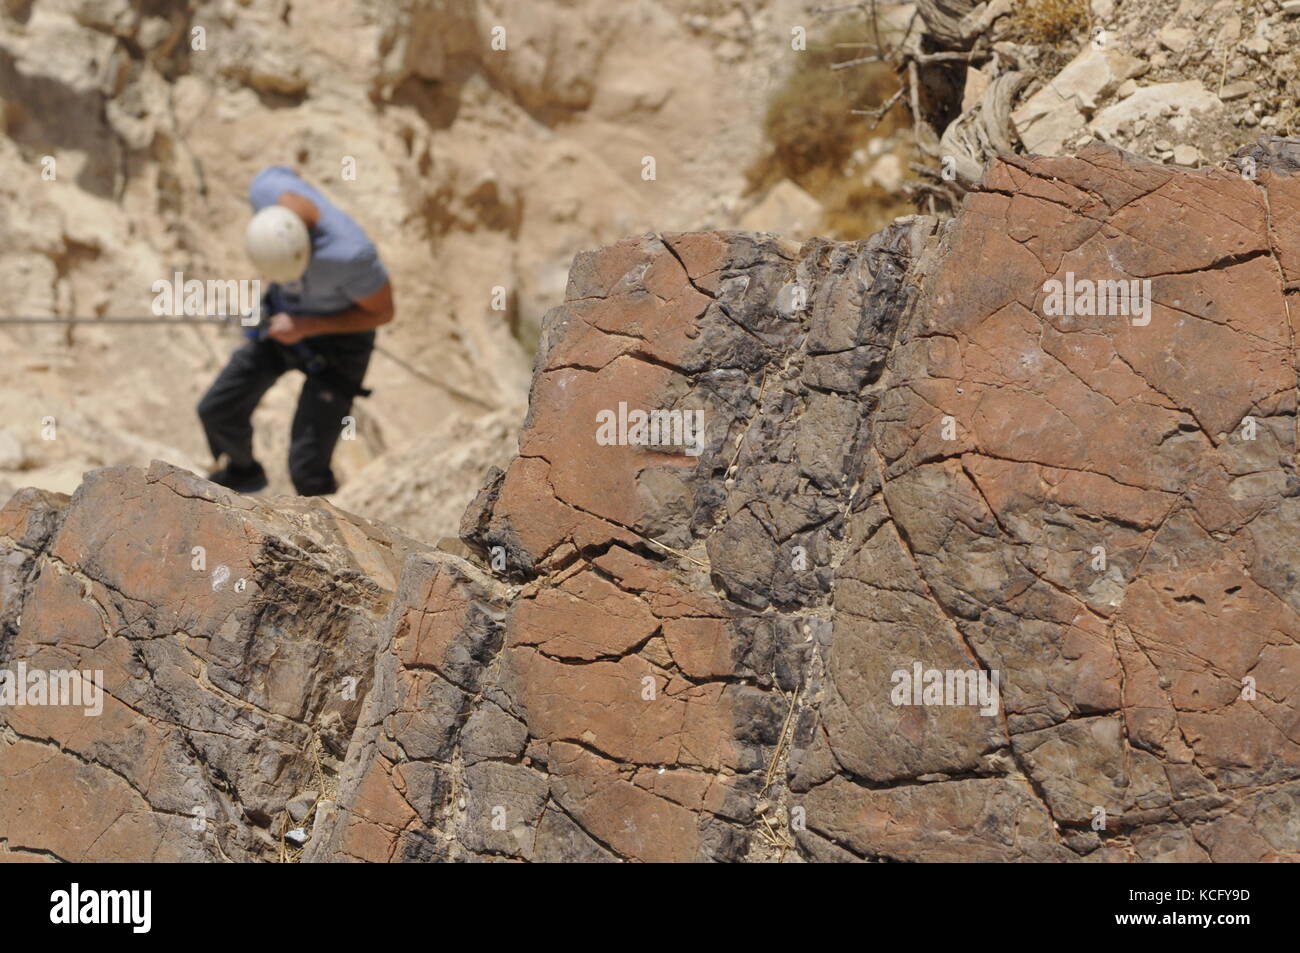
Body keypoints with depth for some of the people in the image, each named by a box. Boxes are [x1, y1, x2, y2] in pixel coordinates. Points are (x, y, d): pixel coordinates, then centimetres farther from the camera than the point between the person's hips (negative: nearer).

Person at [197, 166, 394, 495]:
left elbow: (384, 311, -23)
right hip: (288, 313, 6)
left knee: (306, 470, -9)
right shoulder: (266, 186, -29)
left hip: (341, 332, -5)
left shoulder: (350, 253, -43)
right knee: (217, 410, 15)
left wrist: (307, 327, -29)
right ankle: (244, 471, 50)